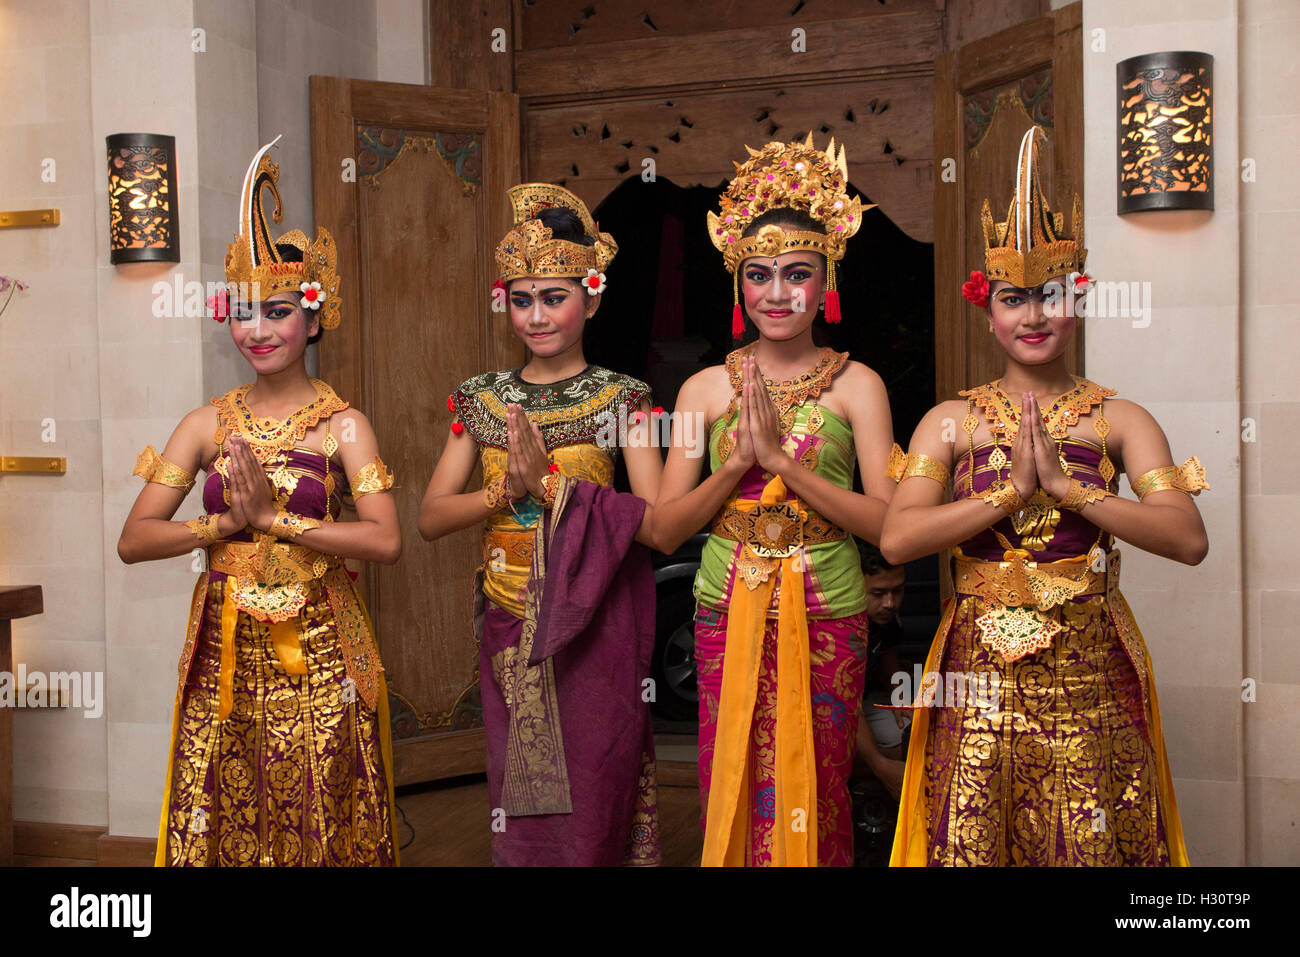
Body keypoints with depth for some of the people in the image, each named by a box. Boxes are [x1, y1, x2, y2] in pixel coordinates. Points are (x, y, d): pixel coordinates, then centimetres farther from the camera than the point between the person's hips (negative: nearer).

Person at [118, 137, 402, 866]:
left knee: (320, 826, 2)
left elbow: (386, 541, -16)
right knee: (223, 826, 7)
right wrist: (224, 523, -13)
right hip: (225, 655, 3)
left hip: (316, 653, -3)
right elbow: (133, 540, 2)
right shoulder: (208, 425, 5)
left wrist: (274, 517, -17)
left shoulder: (342, 424, -4)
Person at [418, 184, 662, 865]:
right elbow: (430, 518, 2)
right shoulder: (481, 399, 6)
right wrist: (506, 489, -15)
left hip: (593, 627, -3)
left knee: (589, 795, 5)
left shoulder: (621, 398, -4)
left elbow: (657, 523, -14)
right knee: (517, 796, 12)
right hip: (508, 626, 3)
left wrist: (552, 484, -20)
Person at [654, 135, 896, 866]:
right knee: (733, 792, 8)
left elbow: (888, 523, -10)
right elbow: (665, 530, 1)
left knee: (813, 794, 8)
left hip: (826, 620, -1)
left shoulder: (855, 385, -2)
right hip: (728, 615, 2)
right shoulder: (705, 388, 3)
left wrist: (784, 459, -17)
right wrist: (738, 463, -13)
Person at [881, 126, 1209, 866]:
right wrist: (1013, 492, -16)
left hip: (1090, 673, 0)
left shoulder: (1119, 420, 3)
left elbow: (1189, 540, -10)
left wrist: (1063, 484, -16)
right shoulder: (951, 421, 3)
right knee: (973, 841, 4)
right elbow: (896, 539, -10)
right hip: (980, 671, 0)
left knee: (1094, 842, 2)